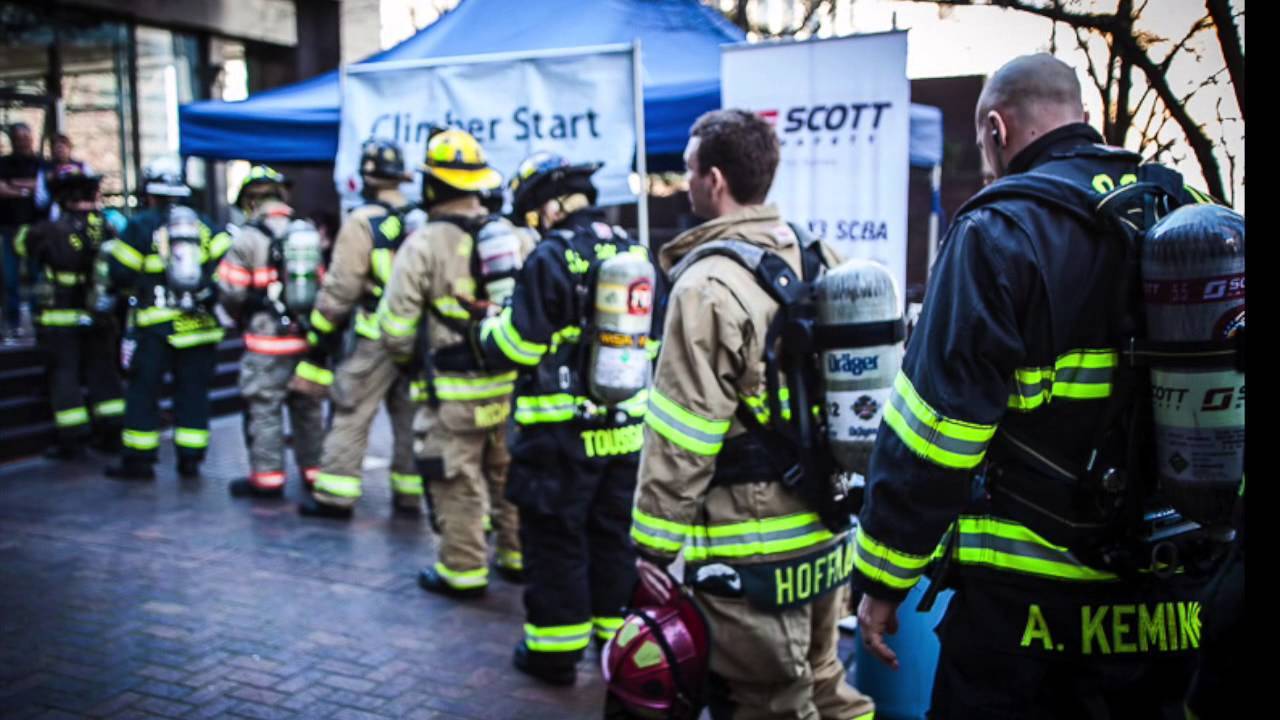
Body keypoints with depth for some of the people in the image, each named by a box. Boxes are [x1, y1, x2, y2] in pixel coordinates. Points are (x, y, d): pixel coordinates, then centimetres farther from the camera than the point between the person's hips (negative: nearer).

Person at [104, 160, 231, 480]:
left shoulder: (140, 226, -4)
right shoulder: (204, 225, 7)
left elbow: (120, 273, -2)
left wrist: (131, 290, 18)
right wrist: (213, 295, 3)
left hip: (156, 324, -3)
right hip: (200, 321, 4)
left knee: (143, 392, 6)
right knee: (192, 391, 10)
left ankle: (138, 460, 10)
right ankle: (190, 459, 11)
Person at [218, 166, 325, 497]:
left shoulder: (249, 237, -9)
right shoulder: (310, 234, 7)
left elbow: (231, 291, -9)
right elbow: (325, 284, 8)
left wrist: (242, 318, 10)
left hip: (268, 338, -5)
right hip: (307, 336, 6)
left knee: (264, 408, 2)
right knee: (307, 406, 14)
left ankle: (267, 476, 5)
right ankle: (313, 469, 21)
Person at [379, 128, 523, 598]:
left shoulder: (423, 245, -13)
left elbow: (396, 327, -12)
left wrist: (407, 359, 9)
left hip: (453, 391, -6)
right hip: (508, 382, 6)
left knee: (457, 483, 4)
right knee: (508, 472, 19)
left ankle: (463, 571, 12)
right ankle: (518, 554, 31)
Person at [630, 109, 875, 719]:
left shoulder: (709, 285, -18)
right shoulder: (822, 262, 7)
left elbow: (680, 438, -18)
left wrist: (653, 546, -9)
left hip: (749, 552, -8)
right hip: (825, 535, 8)